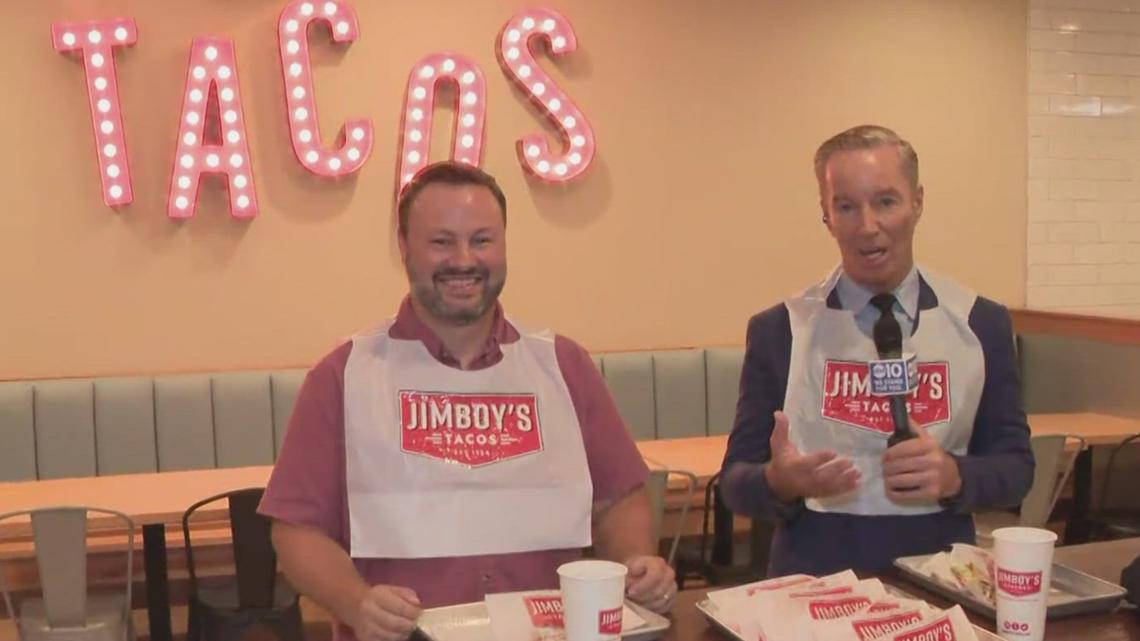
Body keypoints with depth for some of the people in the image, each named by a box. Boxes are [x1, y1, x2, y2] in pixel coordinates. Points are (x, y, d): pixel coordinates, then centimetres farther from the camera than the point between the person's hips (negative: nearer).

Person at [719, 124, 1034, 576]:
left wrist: (954, 475, -12)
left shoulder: (981, 324, 6)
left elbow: (1015, 466, 8)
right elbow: (735, 482, 2)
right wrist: (779, 481, -19)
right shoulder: (778, 331, 1)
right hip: (816, 579, -1)